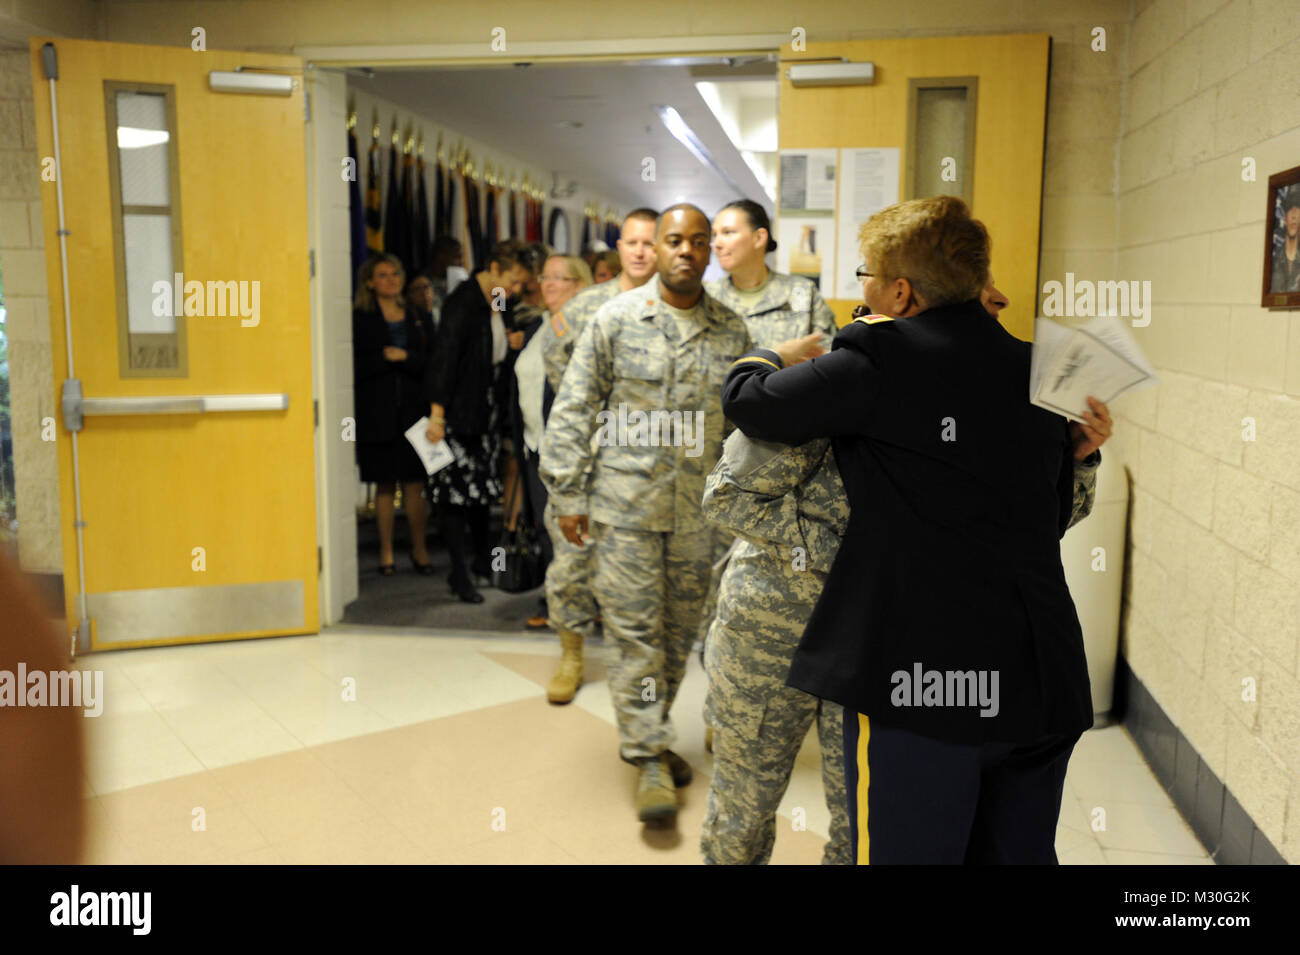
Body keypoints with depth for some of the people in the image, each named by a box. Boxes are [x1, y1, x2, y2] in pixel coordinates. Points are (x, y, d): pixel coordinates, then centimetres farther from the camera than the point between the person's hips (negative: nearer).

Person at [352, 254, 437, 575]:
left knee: (415, 483, 0)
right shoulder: (360, 319, 4)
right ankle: (386, 552, 14)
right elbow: (355, 366, -4)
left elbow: (432, 362, 3)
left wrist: (405, 356, -12)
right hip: (378, 412, -1)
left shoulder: (419, 317, 12)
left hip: (414, 409, 2)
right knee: (385, 484, 3)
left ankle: (419, 549, 13)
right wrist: (385, 358, -13)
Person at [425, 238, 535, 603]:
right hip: (458, 409, -8)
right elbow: (445, 356, -19)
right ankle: (459, 572, 5)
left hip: (485, 406, 8)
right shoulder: (463, 301, -15)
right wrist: (437, 412, -21)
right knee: (457, 488, -3)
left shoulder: (498, 303, 9)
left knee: (482, 484, 14)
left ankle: (482, 559, 27)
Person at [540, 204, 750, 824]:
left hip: (698, 510, 3)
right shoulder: (615, 320, -2)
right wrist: (567, 496, -4)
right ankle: (650, 760, 11)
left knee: (680, 631, 12)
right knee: (636, 631, -1)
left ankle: (646, 734, 31)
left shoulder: (733, 332, 6)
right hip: (626, 503, -3)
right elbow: (573, 410, -1)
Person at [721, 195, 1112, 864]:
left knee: (905, 850, 9)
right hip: (1044, 681, 7)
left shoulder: (881, 361, -10)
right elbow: (1052, 517, 15)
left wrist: (778, 354, 14)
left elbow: (746, 400, -3)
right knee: (1019, 852, 22)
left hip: (926, 680, -7)